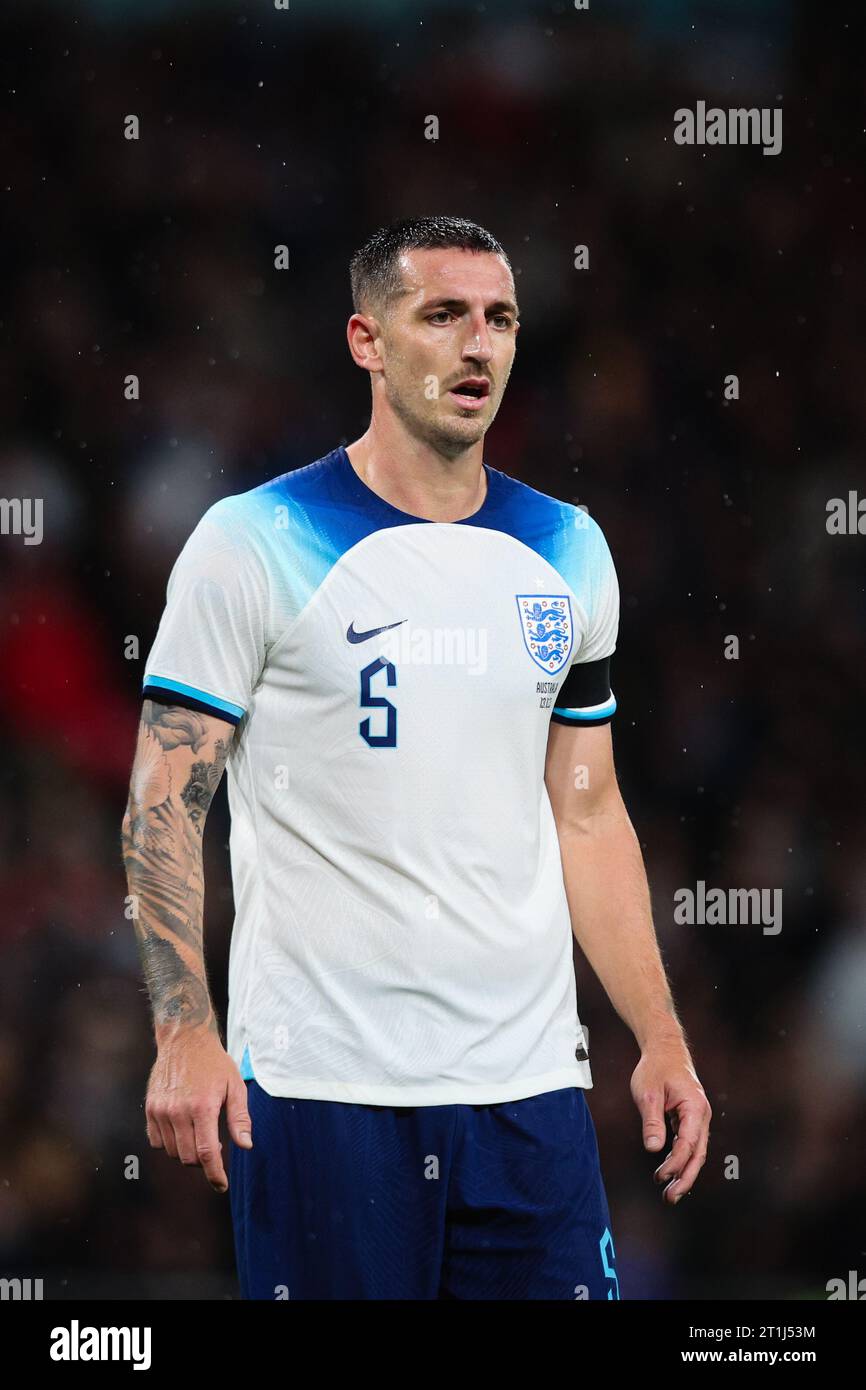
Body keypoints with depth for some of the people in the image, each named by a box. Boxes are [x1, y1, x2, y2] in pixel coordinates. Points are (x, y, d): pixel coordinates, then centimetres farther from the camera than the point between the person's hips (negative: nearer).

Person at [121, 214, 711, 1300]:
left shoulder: (569, 552, 11)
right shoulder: (252, 545, -4)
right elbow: (163, 805, -5)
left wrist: (661, 1037, 10)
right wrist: (185, 1034, -16)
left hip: (529, 1086, 4)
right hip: (321, 1084, -4)